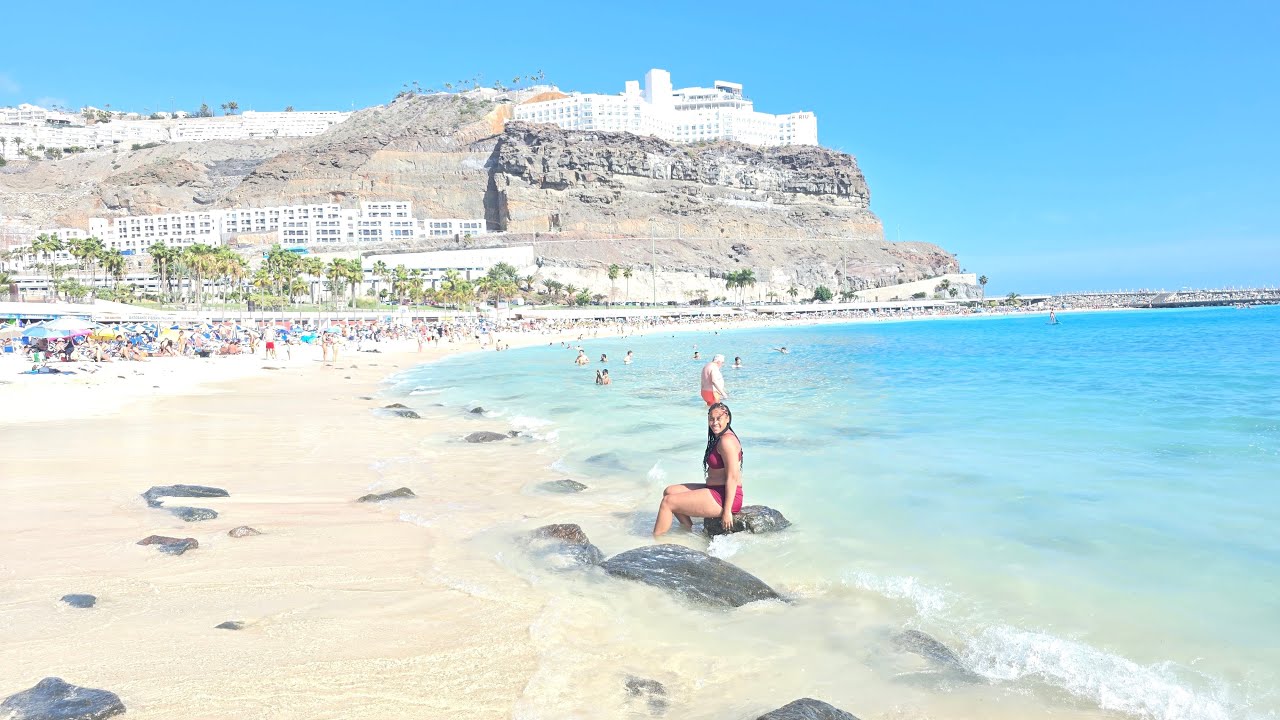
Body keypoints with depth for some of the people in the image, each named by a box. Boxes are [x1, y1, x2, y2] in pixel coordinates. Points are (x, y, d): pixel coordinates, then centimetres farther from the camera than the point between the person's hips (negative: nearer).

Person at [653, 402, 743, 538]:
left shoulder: (727, 441, -18)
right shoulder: (719, 438, 15)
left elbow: (733, 477, -23)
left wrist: (727, 511, -24)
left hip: (724, 497, -11)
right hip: (715, 490, 11)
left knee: (668, 502, -10)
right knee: (669, 491, 13)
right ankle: (688, 530, 14)